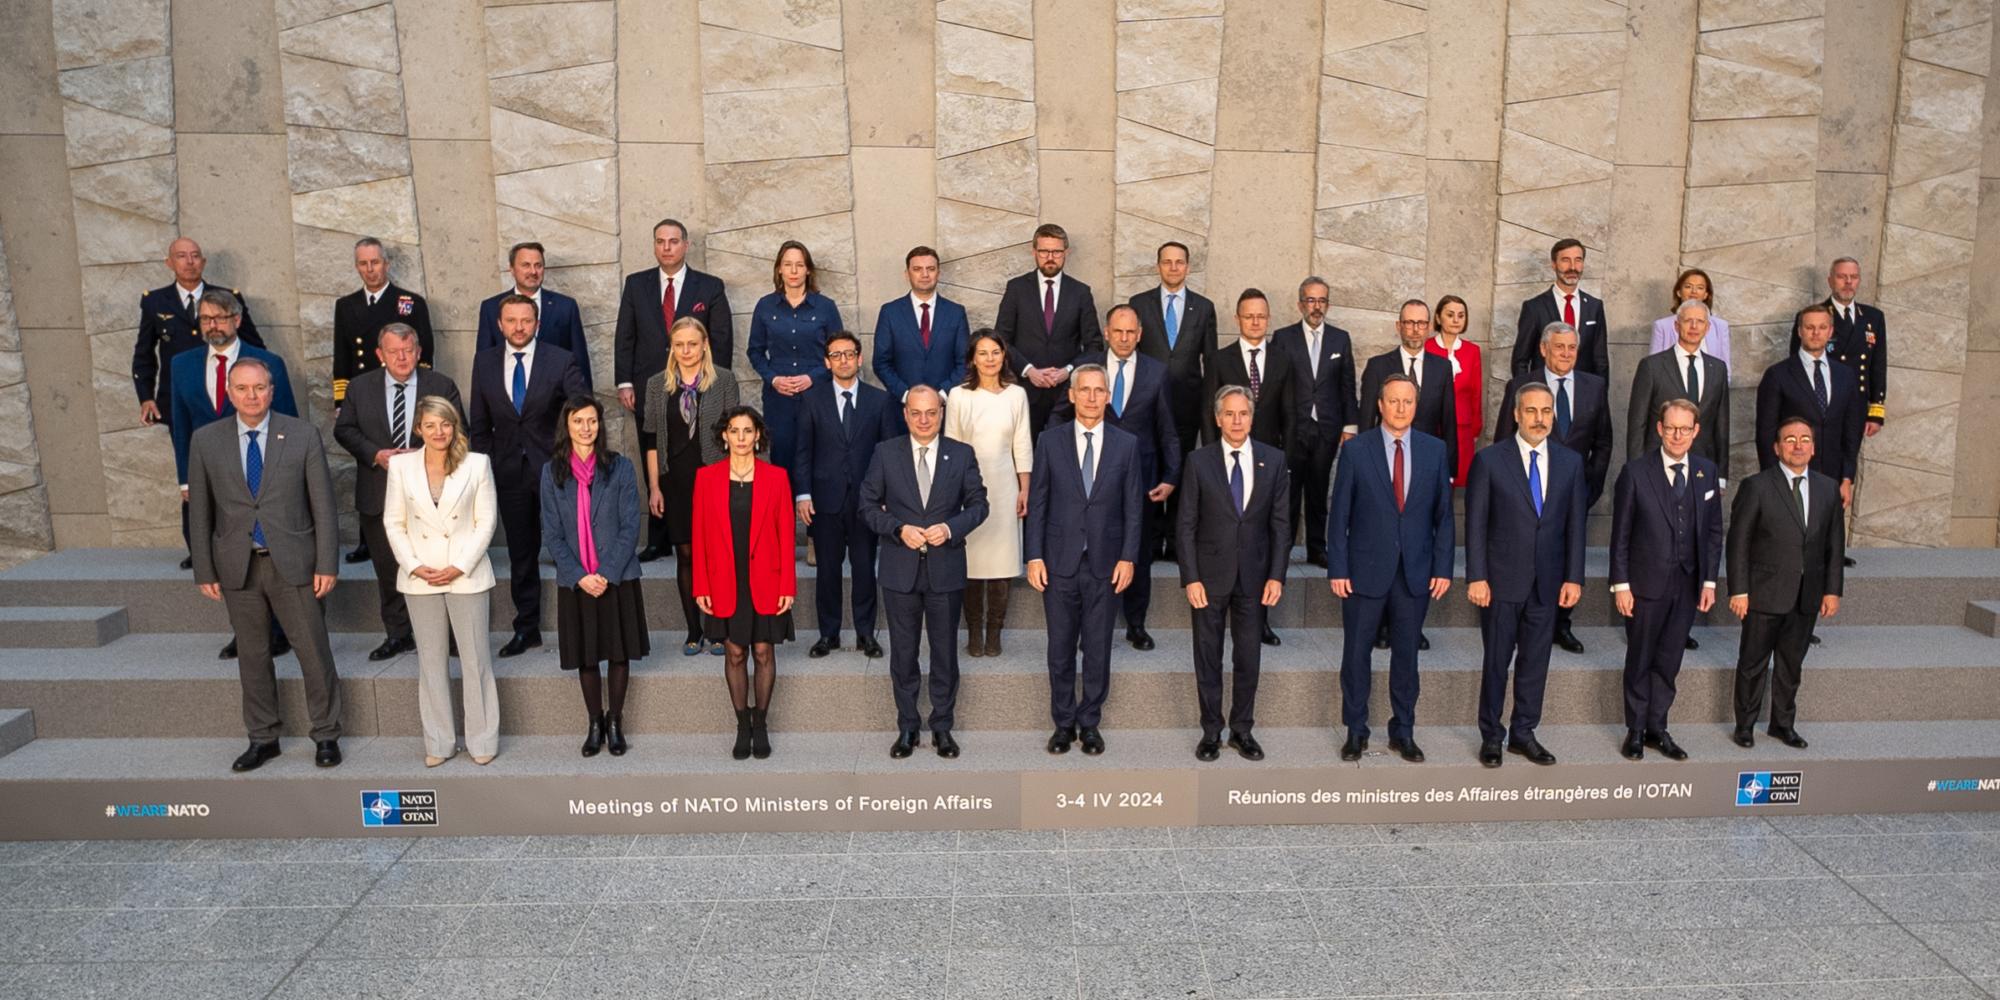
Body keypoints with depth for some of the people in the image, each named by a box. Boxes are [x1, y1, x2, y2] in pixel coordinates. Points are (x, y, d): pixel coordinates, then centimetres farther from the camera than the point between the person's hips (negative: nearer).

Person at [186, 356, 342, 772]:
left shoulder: (303, 435, -4)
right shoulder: (205, 441, 1)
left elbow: (323, 504, -3)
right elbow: (200, 511, 6)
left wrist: (327, 564, -6)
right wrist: (205, 570, 3)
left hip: (293, 563, -2)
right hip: (238, 566, 2)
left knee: (314, 651, 4)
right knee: (253, 655, 13)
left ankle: (326, 735, 18)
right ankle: (262, 738, 26)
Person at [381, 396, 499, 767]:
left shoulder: (477, 464, -2)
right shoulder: (400, 465, 2)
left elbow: (486, 521, -3)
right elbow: (393, 523, 4)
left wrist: (459, 567, -11)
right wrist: (414, 566, -8)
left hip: (466, 576, -1)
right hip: (420, 578, 2)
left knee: (476, 657, 3)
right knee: (431, 660, 9)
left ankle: (482, 739, 14)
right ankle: (438, 742, 18)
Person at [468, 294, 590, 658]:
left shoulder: (560, 361, -6)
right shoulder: (484, 362, 4)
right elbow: (480, 423, 9)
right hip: (509, 473, 3)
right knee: (520, 555, 12)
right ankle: (526, 628, 23)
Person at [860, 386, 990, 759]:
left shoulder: (962, 454, 0)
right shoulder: (885, 453, -1)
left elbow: (978, 504, 3)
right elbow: (868, 505, 1)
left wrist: (951, 528, -14)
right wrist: (899, 529, -15)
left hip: (945, 569, 0)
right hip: (900, 569, 0)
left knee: (945, 652, 10)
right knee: (903, 653, 9)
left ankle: (942, 727, 24)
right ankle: (907, 727, 23)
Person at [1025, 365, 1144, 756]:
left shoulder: (1126, 444, 2)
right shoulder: (1050, 441, 1)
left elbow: (1133, 507, 3)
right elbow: (1036, 503, 1)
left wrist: (1128, 558, -4)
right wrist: (1034, 556, -5)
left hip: (1105, 563, 0)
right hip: (1059, 562, 0)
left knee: (1098, 649, 7)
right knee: (1060, 649, 8)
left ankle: (1090, 723, 21)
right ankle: (1064, 723, 22)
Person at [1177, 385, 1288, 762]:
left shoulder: (1273, 460, 1)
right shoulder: (1199, 462, -4)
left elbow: (1280, 523, 2)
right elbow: (1186, 525, -3)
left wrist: (1277, 575, -5)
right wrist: (1191, 578, -9)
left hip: (1254, 576, 1)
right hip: (1210, 575, -1)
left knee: (1249, 657, 9)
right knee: (1207, 657, 7)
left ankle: (1242, 730, 23)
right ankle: (1211, 731, 20)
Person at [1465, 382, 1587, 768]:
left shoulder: (1570, 462, 5)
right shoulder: (1489, 459, -5)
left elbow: (1574, 524, 6)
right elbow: (1476, 523, -6)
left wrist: (1573, 577, 1)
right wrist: (1476, 577, -10)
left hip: (1548, 582, 3)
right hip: (1502, 578, -3)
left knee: (1536, 659, 10)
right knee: (1496, 660, 6)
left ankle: (1523, 733, 23)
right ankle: (1491, 736, 19)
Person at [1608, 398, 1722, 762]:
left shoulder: (1707, 472, 4)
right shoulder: (1636, 472, -7)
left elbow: (1713, 531, 9)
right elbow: (1620, 534, -6)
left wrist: (1709, 581, 4)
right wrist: (1620, 584, -9)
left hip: (1688, 585, 3)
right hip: (1646, 583, -3)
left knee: (1669, 661, 11)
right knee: (1640, 660, 8)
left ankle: (1657, 727, 23)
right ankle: (1635, 730, 20)